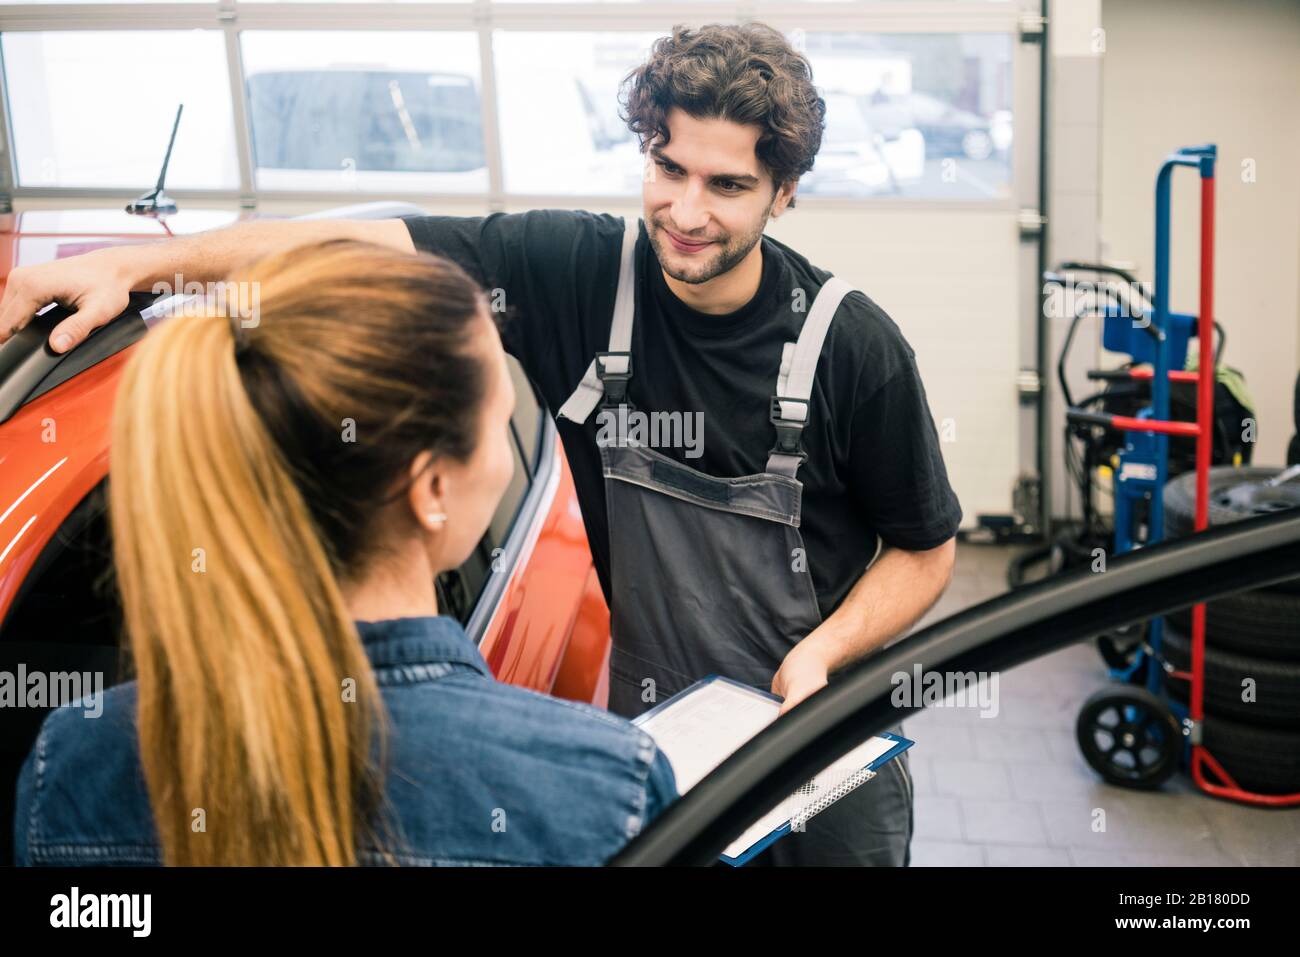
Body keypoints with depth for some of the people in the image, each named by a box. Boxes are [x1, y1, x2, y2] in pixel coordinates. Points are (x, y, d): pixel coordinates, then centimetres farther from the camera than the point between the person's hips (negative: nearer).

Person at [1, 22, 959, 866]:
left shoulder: (853, 344, -16)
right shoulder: (579, 270, -14)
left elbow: (926, 550, -5)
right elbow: (365, 242, -16)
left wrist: (821, 654, -21)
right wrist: (137, 261, -24)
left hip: (829, 748, -1)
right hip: (654, 735, 1)